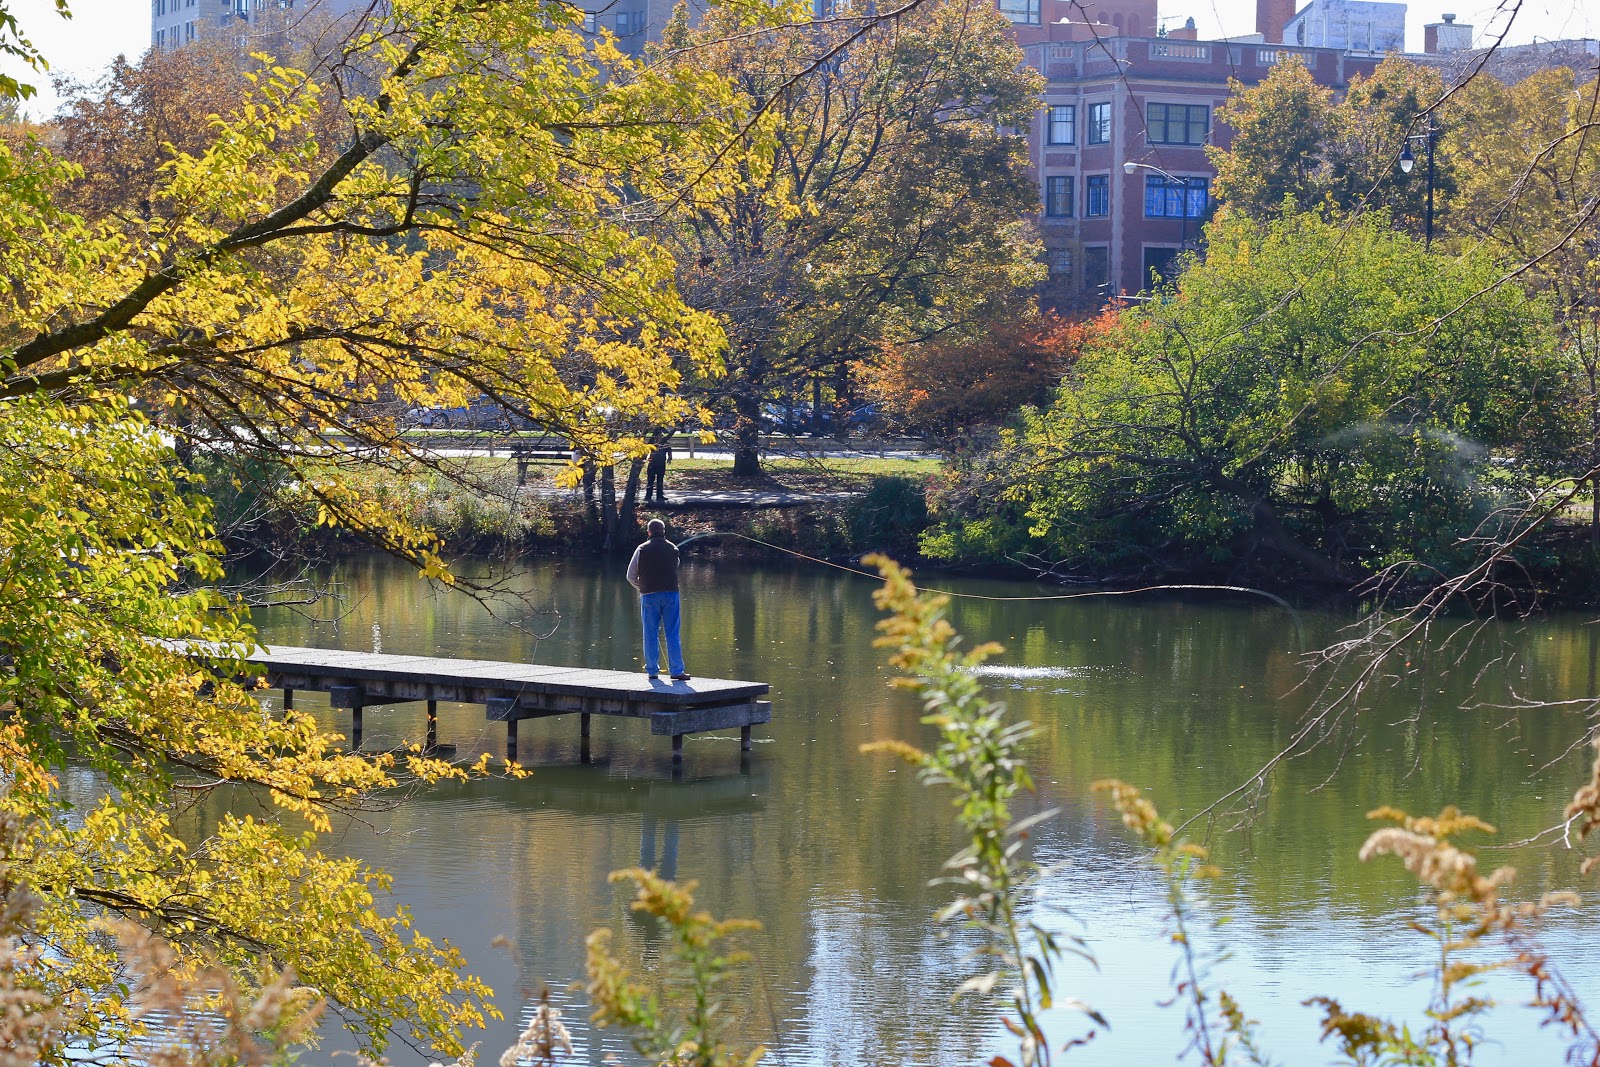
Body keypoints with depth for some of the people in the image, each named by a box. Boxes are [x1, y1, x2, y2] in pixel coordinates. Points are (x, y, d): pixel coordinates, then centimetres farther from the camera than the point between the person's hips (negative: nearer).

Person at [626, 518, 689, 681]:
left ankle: (652, 671, 7)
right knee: (672, 634, 2)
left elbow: (631, 576, 4)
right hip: (670, 593, 1)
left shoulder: (642, 550, -1)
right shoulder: (673, 549, 5)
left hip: (649, 595, -1)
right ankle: (677, 670, -1)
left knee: (651, 635, 6)